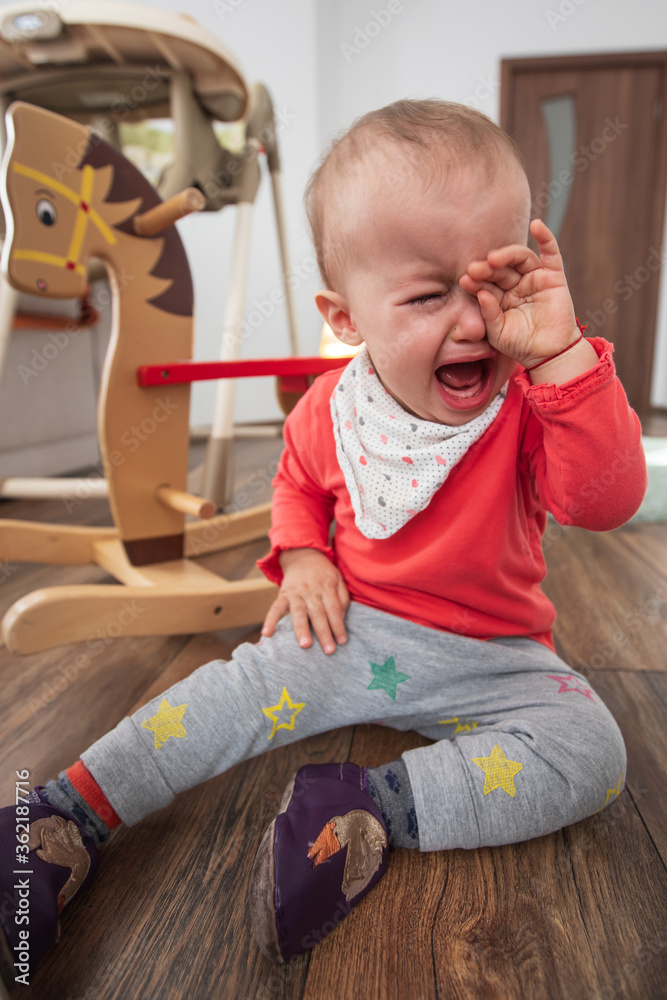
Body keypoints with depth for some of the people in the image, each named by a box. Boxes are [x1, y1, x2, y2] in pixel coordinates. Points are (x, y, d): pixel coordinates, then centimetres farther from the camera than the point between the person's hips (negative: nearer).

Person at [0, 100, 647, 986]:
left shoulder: (534, 400, -14)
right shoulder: (333, 410, -8)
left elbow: (608, 500, -29)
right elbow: (299, 482, 13)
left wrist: (561, 353, -36)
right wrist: (301, 558, -7)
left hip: (493, 660, 0)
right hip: (353, 630, 1)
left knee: (591, 753, -22)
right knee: (233, 693, -13)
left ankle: (374, 804, -24)